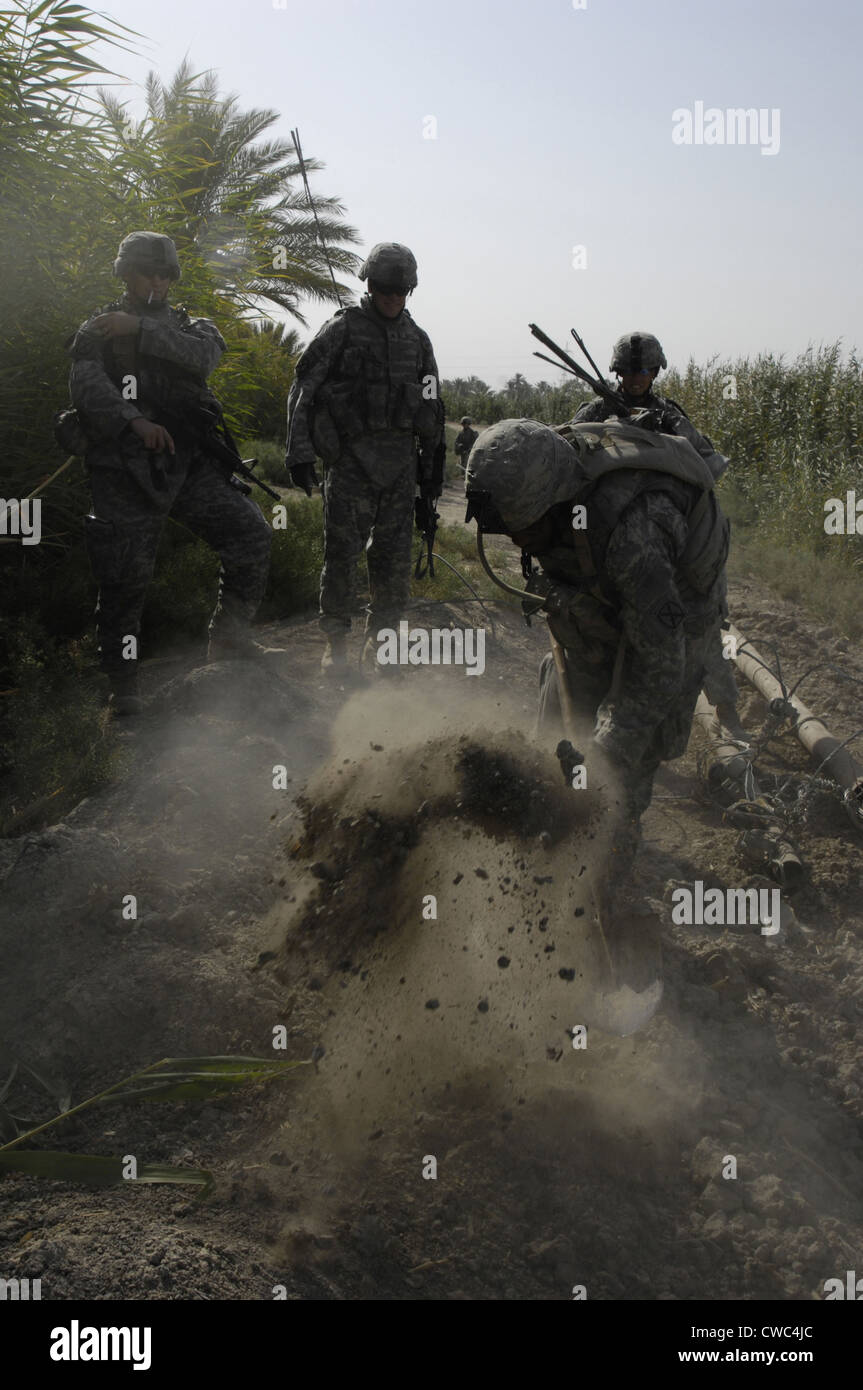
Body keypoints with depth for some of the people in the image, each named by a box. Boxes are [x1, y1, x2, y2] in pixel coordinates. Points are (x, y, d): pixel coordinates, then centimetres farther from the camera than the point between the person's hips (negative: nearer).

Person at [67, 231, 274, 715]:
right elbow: (88, 385, -10)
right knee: (126, 577, -3)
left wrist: (141, 328, -17)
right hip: (126, 470, -2)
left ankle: (229, 636, 7)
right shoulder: (99, 330, 10)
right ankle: (124, 684, 10)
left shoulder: (190, 326, 16)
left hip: (189, 463, 3)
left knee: (252, 533, -9)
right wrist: (133, 421, -27)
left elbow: (203, 354, -9)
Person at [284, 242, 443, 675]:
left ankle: (381, 639, 16)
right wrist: (299, 452, -13)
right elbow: (303, 390, -5)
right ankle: (336, 642, 4)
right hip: (351, 457, -4)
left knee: (394, 557, 4)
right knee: (342, 551, -6)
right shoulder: (342, 330, -1)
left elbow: (433, 407, 19)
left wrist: (432, 468, 15)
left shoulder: (417, 339, 14)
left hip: (400, 459, 4)